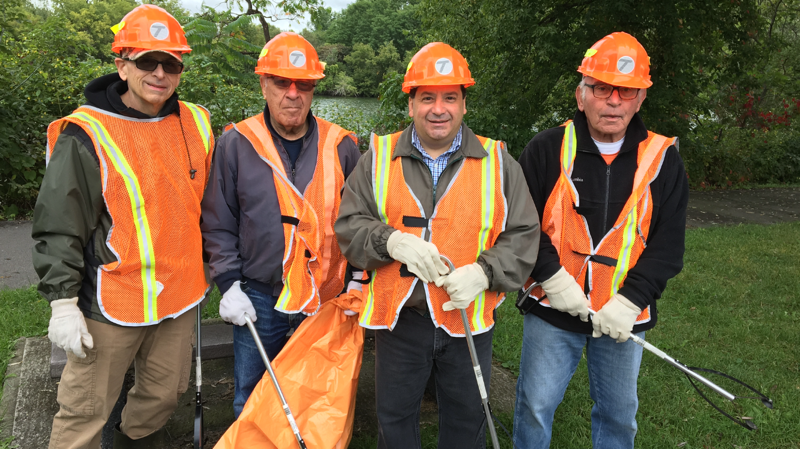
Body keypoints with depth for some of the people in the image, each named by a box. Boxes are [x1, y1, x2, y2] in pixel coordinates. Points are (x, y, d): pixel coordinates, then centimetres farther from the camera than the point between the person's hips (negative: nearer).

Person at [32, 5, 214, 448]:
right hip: (111, 303, -5)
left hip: (180, 293, 5)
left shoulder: (195, 124, 4)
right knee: (85, 409, 6)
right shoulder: (87, 135, -12)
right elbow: (58, 227, -10)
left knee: (165, 390, 21)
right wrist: (63, 302, -12)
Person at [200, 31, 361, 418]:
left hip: (327, 297, 1)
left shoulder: (341, 146, 0)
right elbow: (217, 224, 1)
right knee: (250, 401, 14)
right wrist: (229, 284, -6)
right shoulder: (235, 144, -3)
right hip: (258, 297, 0)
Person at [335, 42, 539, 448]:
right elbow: (348, 227, -1)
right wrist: (391, 241, -21)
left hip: (469, 320, 0)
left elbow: (523, 235, -2)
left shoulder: (497, 162, 0)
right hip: (398, 319, 0)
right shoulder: (379, 158, 1)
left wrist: (484, 271, -19)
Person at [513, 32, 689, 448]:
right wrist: (552, 276, -15)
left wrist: (630, 302, -13)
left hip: (624, 317, 2)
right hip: (553, 310, -1)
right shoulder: (548, 149, -5)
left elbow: (667, 245, -3)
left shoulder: (662, 159, -1)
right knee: (535, 405, 9)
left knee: (619, 414, 18)